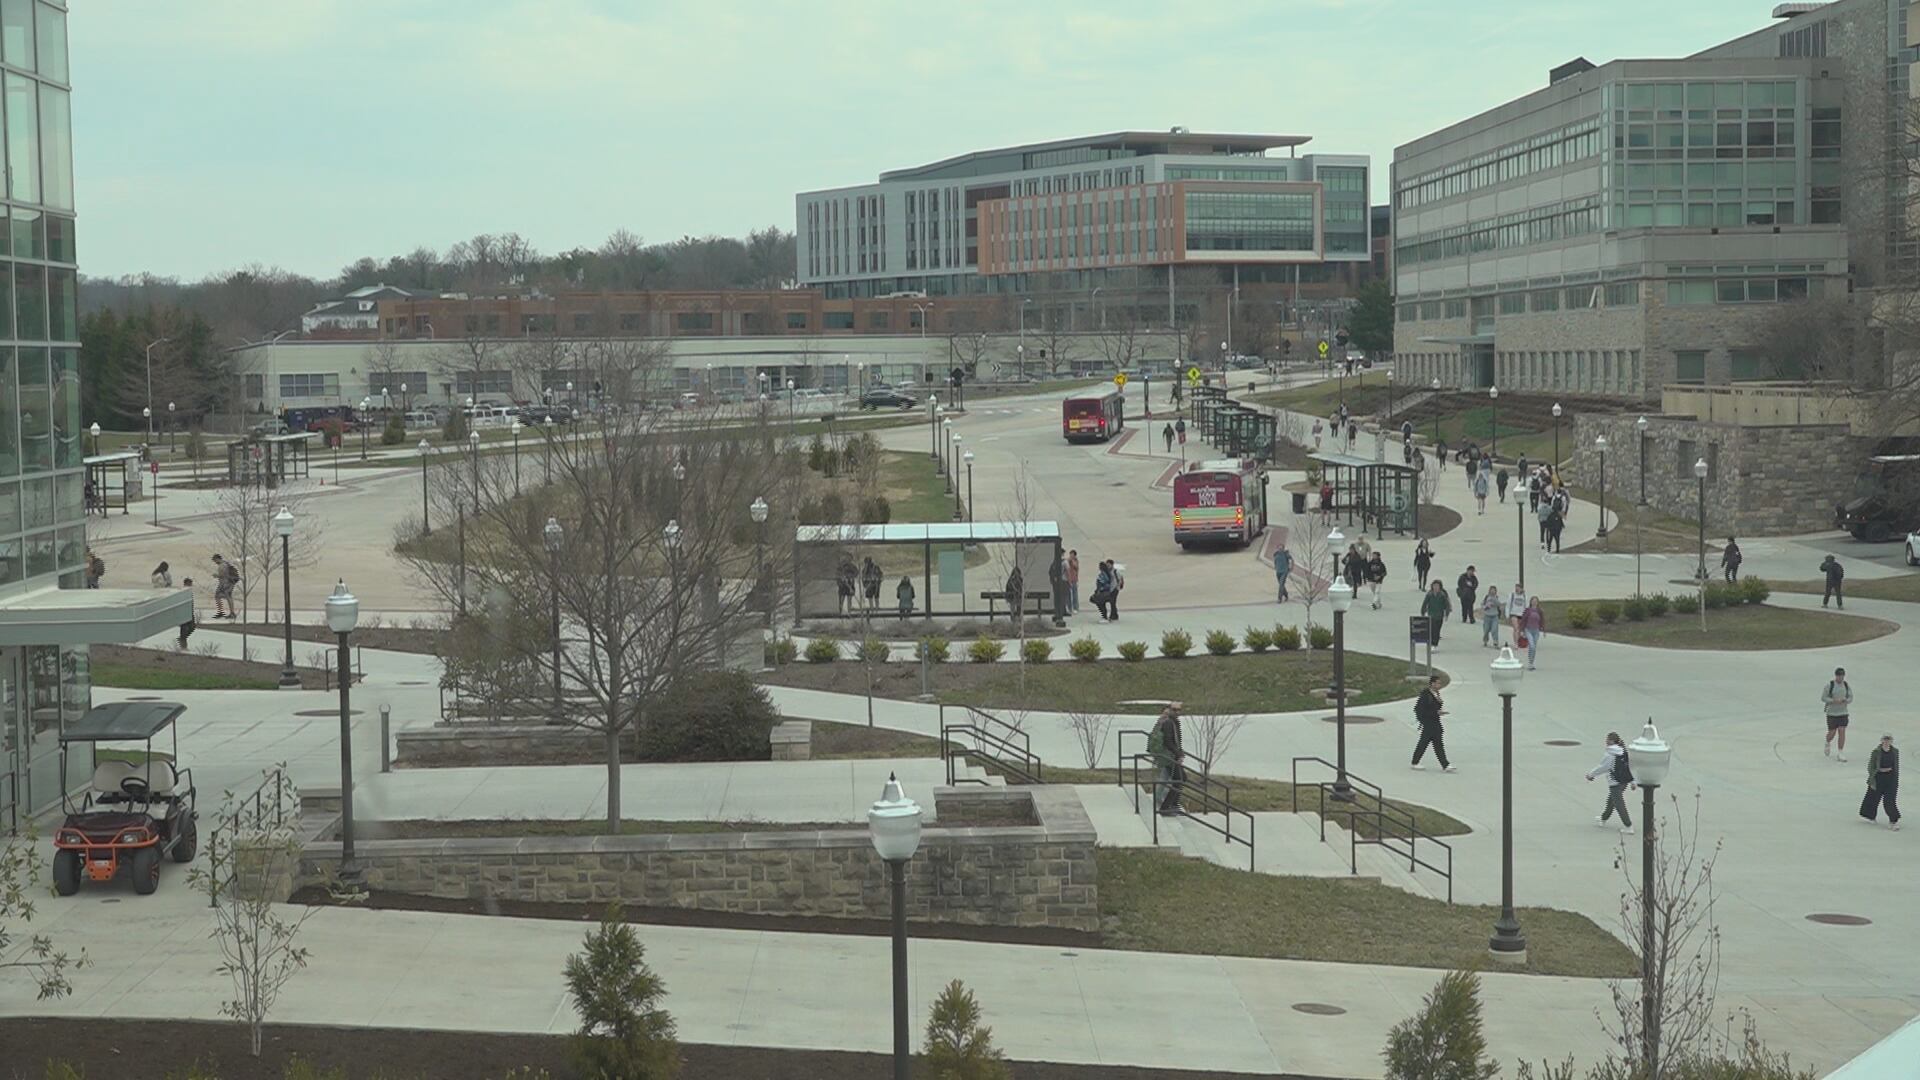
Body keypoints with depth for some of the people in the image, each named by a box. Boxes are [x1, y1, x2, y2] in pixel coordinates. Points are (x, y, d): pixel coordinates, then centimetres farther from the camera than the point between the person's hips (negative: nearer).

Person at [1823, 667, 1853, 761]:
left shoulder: (1847, 685, 3)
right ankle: (1828, 744, 36)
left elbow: (1851, 698, 10)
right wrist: (1834, 701, -22)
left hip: (1843, 712, 2)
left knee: (1842, 731, -6)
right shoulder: (1830, 685, -9)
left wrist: (1845, 700, -13)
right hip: (1831, 713, -2)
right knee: (1832, 732, 2)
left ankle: (1841, 753, -1)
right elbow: (1823, 698, -8)